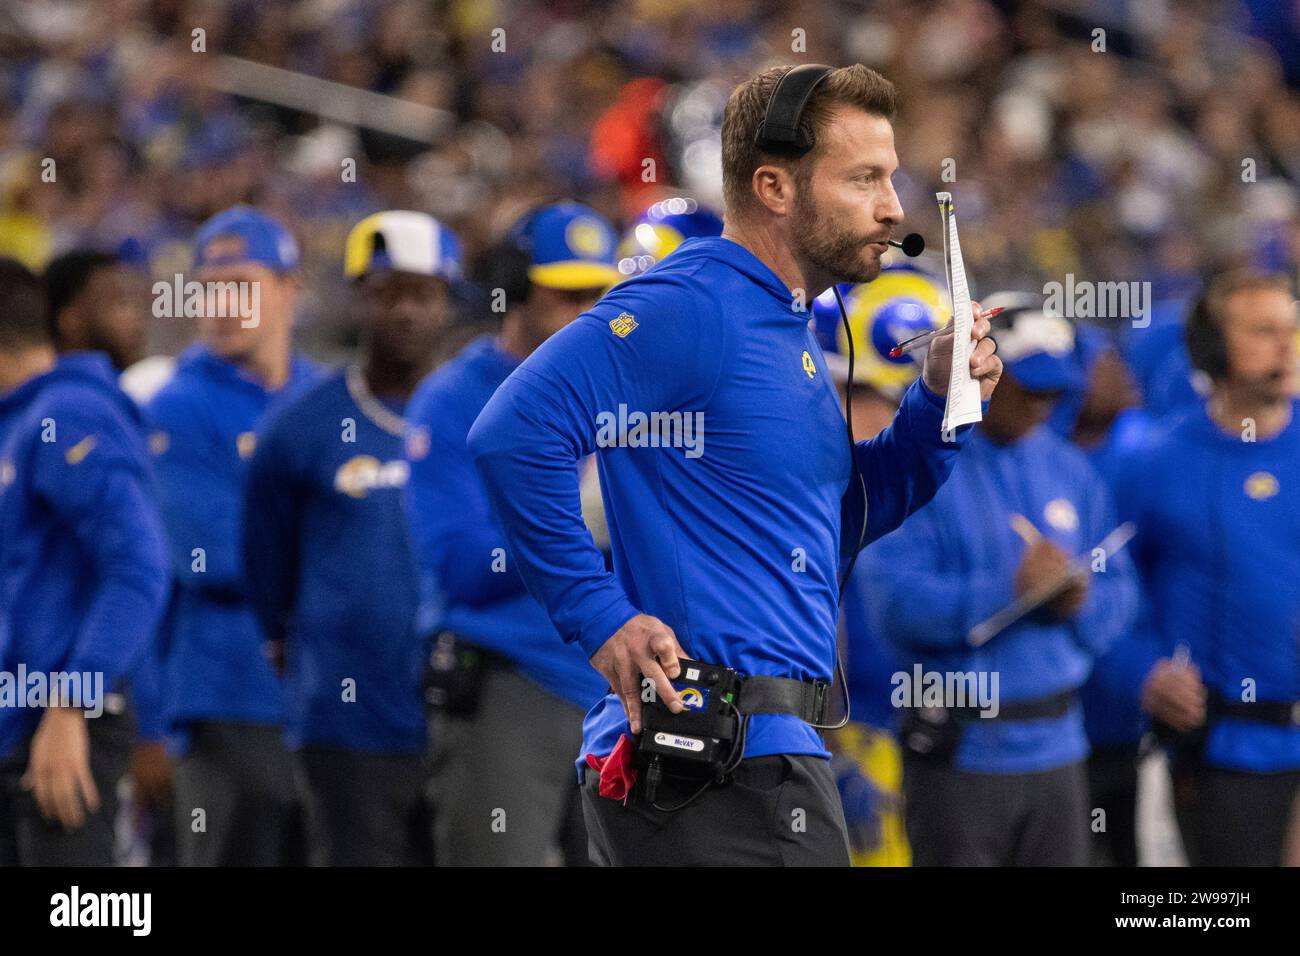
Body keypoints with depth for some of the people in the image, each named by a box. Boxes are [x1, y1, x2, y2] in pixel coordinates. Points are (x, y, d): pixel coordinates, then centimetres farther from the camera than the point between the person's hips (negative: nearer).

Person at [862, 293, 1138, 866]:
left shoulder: (1070, 471, 13)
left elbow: (1119, 597, 12)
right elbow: (897, 603, -16)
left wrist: (1081, 601, -12)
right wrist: (1009, 590, -25)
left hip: (1056, 751, 5)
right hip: (959, 753, -5)